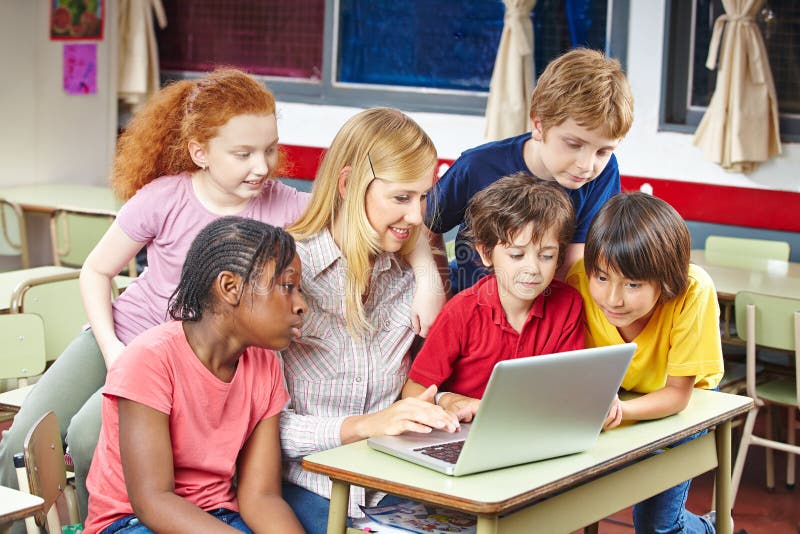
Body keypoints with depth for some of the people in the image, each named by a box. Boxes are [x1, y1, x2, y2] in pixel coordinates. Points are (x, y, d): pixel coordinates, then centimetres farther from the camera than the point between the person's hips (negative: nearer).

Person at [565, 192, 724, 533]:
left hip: (675, 402, -2)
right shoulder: (581, 281, -32)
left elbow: (677, 393, -25)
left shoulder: (693, 292, -36)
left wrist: (620, 410, -44)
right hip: (612, 391, 2)